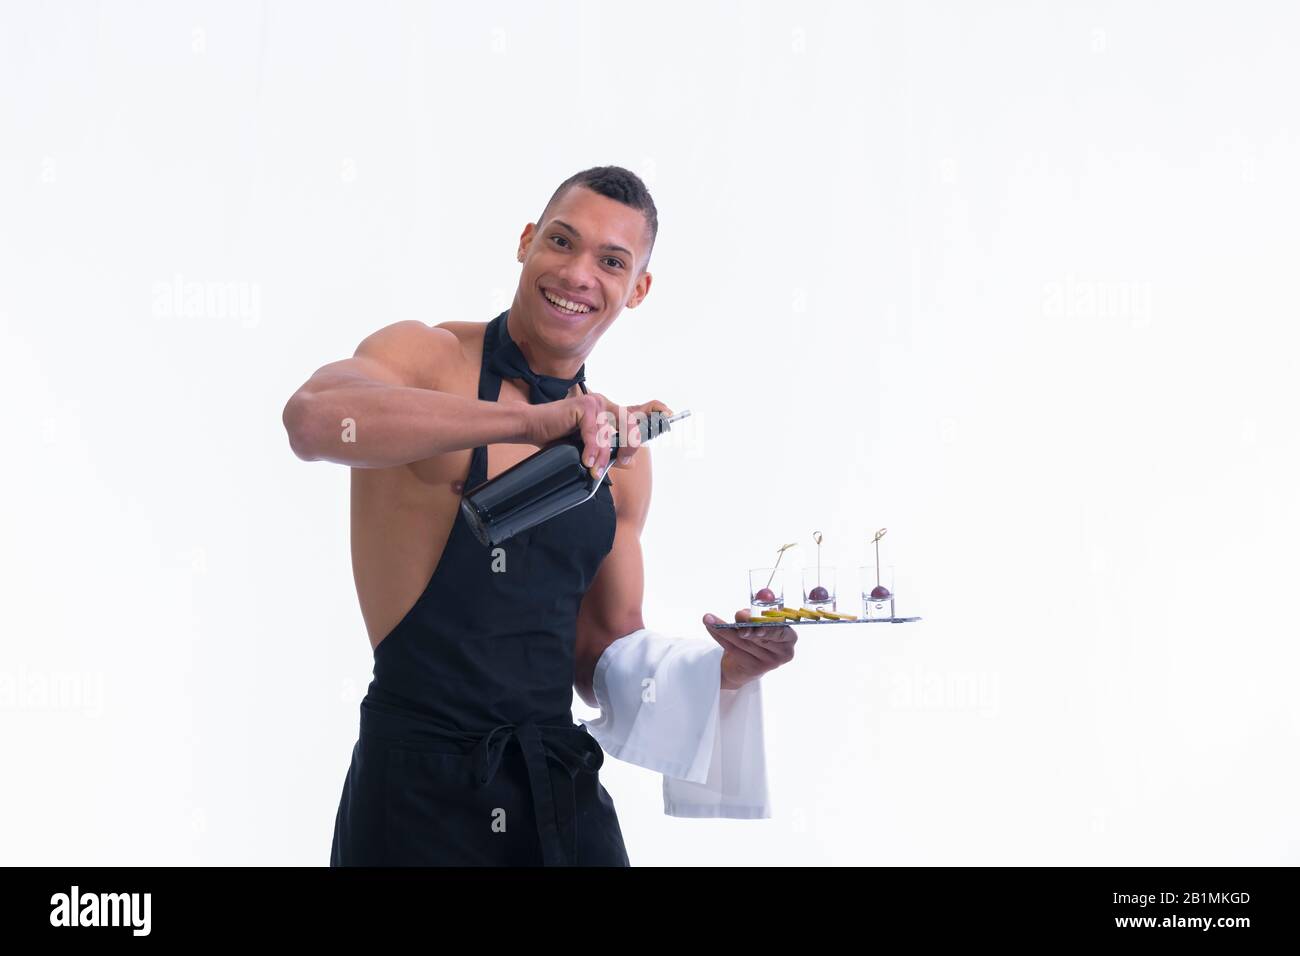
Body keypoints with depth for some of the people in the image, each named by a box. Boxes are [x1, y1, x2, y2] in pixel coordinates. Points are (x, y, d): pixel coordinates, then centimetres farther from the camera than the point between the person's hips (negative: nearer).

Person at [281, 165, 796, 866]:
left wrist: (724, 669, -2)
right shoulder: (428, 356, -6)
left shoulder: (618, 451, 10)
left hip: (564, 788, 5)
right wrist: (531, 421, -33)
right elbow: (314, 419, -29)